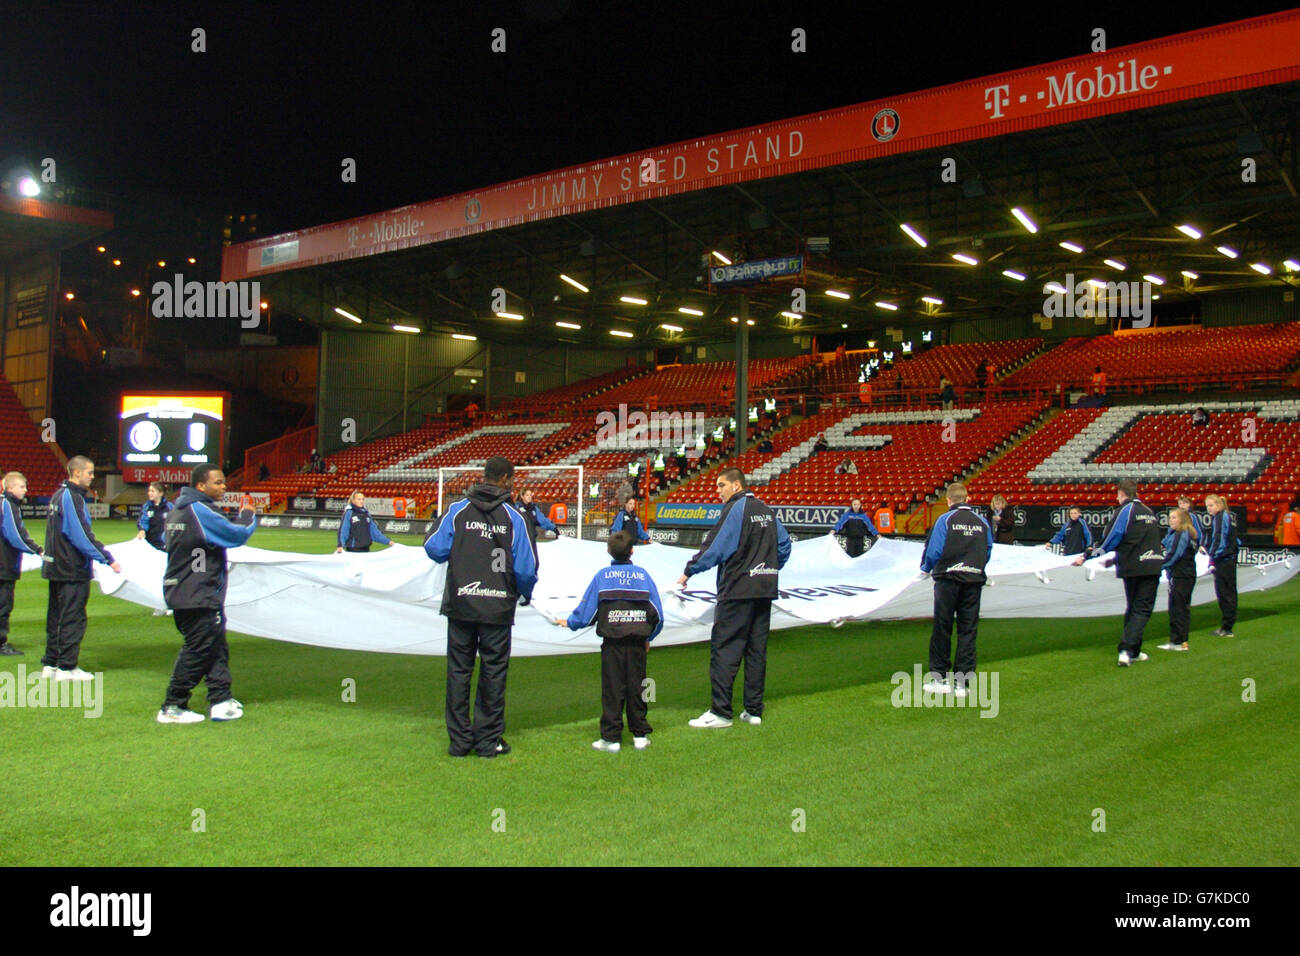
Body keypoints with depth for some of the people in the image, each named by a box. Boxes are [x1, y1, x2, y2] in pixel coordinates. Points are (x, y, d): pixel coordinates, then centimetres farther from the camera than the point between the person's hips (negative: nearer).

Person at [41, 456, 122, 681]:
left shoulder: (59, 495, 14)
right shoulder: (72, 497, -16)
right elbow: (82, 536, -22)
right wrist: (108, 559, -19)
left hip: (56, 567, 10)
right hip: (72, 570, -10)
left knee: (56, 616, 14)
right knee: (73, 618, -3)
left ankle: (50, 664, 20)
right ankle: (67, 667, 0)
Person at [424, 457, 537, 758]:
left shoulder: (457, 511, -2)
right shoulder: (513, 517, -5)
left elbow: (434, 549, -6)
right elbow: (526, 567, -7)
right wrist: (526, 593, 13)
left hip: (460, 605, 1)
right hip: (498, 608, -1)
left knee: (459, 670, 10)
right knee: (493, 672, 8)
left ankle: (459, 739, 13)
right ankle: (488, 740, 14)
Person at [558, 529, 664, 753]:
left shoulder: (602, 576, 0)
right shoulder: (643, 575, 5)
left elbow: (586, 611, 2)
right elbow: (658, 615, 7)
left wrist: (570, 622, 20)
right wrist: (648, 637, 21)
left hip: (612, 643, -2)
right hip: (637, 642, 2)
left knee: (612, 689, 2)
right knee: (636, 688, 10)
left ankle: (611, 738, 4)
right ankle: (640, 735, 15)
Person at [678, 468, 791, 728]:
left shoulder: (736, 509, -10)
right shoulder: (766, 510, 14)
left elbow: (715, 547, -14)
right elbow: (784, 544, 18)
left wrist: (689, 572, -6)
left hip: (737, 590, -8)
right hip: (765, 590, 8)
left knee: (723, 648, -5)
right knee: (757, 648, 10)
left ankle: (721, 711, -7)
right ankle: (753, 710, 13)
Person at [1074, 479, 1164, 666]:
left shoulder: (1126, 509, -4)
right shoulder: (1148, 511, 17)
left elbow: (1111, 538, -9)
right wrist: (1116, 560, 28)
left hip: (1132, 567, -3)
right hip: (1152, 567, 3)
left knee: (1133, 608, 13)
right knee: (1142, 610, -1)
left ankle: (1132, 651, 17)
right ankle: (1127, 649, -15)